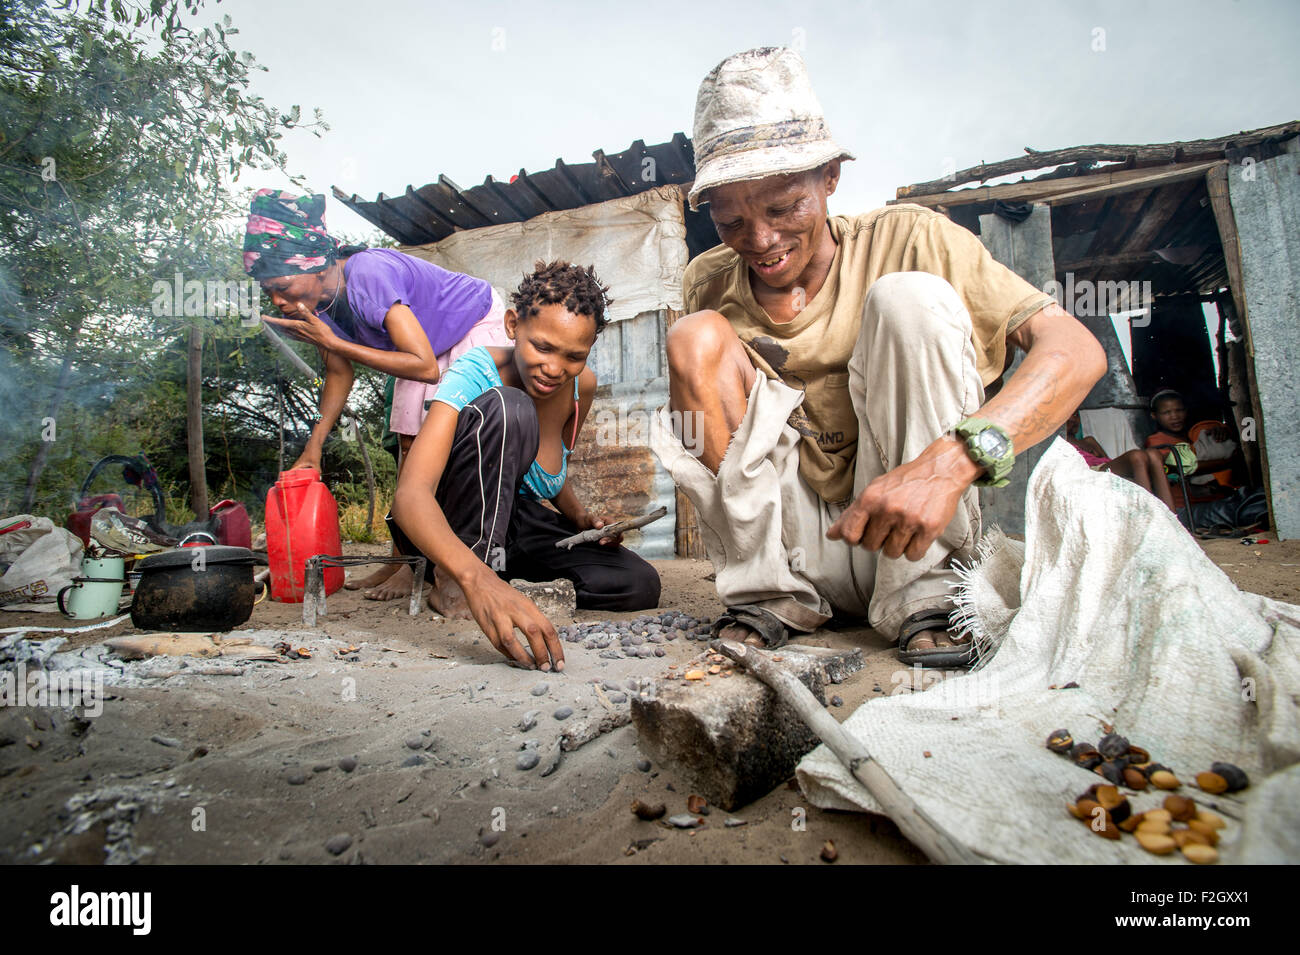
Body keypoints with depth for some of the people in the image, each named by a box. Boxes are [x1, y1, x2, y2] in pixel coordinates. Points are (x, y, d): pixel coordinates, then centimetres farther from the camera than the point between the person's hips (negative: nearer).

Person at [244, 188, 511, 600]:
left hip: (479, 325, -8)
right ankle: (403, 557, 11)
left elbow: (425, 367, -40)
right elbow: (339, 374, 1)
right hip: (430, 340, 8)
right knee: (410, 441, 4)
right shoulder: (316, 300, -12)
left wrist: (331, 342, -36)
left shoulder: (367, 276, -37)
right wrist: (313, 447, -7)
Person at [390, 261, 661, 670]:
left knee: (638, 585, -16)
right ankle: (456, 584, -24)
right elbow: (410, 493, -41)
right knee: (507, 408, -32)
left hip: (515, 522, 6)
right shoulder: (476, 373, -25)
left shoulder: (582, 385, -7)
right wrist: (476, 576, -59)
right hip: (446, 526, -6)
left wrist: (581, 518, -9)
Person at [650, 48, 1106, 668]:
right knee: (695, 338, -15)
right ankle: (770, 595, -11)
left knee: (909, 298, -21)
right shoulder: (709, 285, 1)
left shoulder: (906, 241, -7)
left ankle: (923, 595, -17)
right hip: (790, 550, 2)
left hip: (903, 541, -2)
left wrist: (951, 459, -36)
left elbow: (1078, 350, -18)